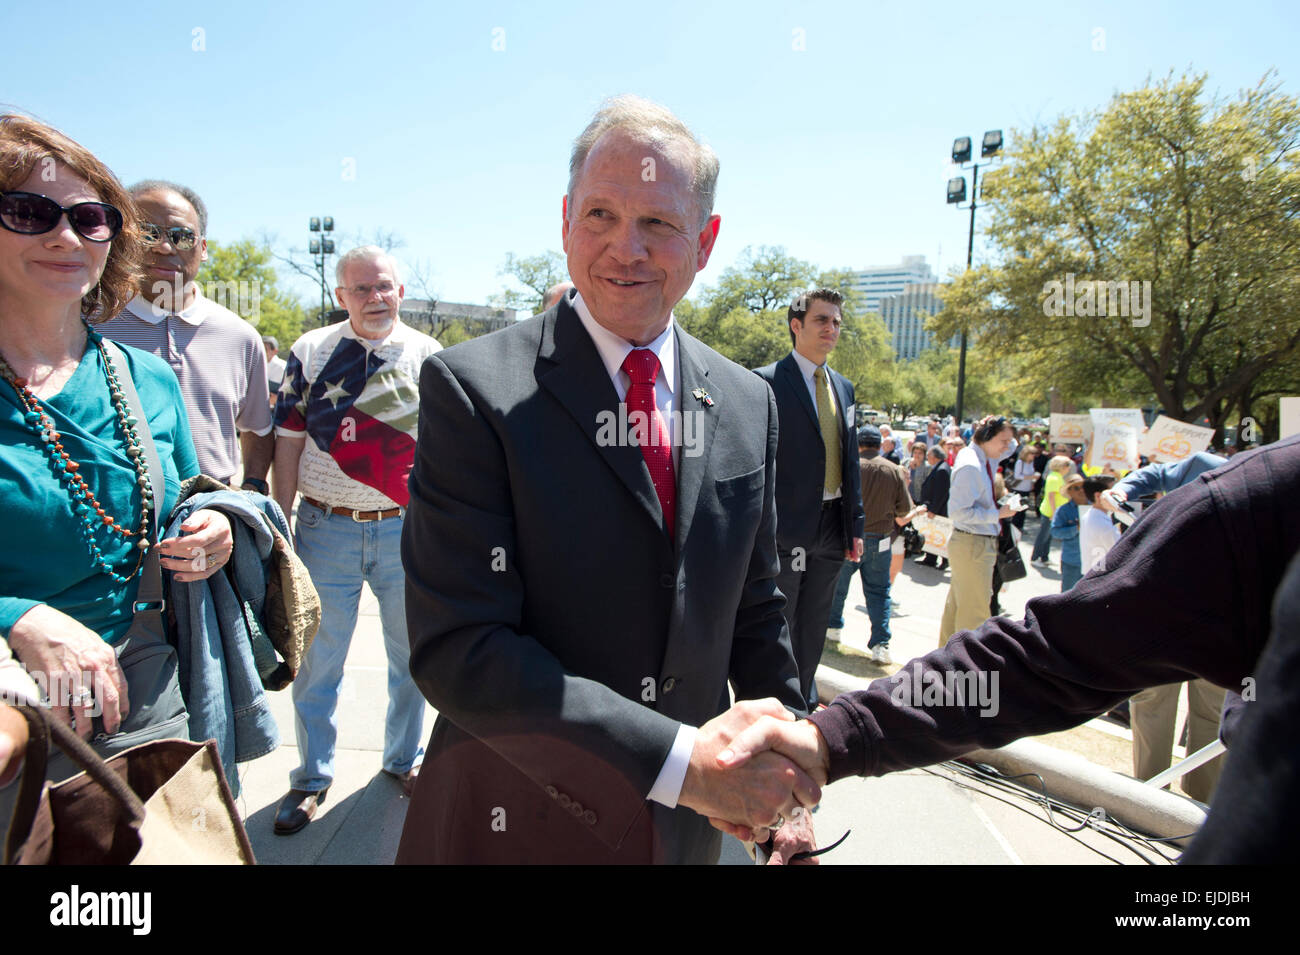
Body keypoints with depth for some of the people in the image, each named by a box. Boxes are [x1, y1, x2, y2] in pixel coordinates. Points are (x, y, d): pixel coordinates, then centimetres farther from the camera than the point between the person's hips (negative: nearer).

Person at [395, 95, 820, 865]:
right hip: (516, 825, -3)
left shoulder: (750, 404, -1)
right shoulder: (474, 389, -16)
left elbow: (757, 610, 6)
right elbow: (458, 649, -22)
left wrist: (786, 777, 2)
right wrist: (680, 760, -25)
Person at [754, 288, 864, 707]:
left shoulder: (843, 387, 13)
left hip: (832, 528, 7)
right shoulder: (767, 381, -8)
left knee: (814, 630, 17)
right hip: (787, 528, -6)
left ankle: (803, 703, 33)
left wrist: (855, 526, 12)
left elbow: (850, 462, 15)